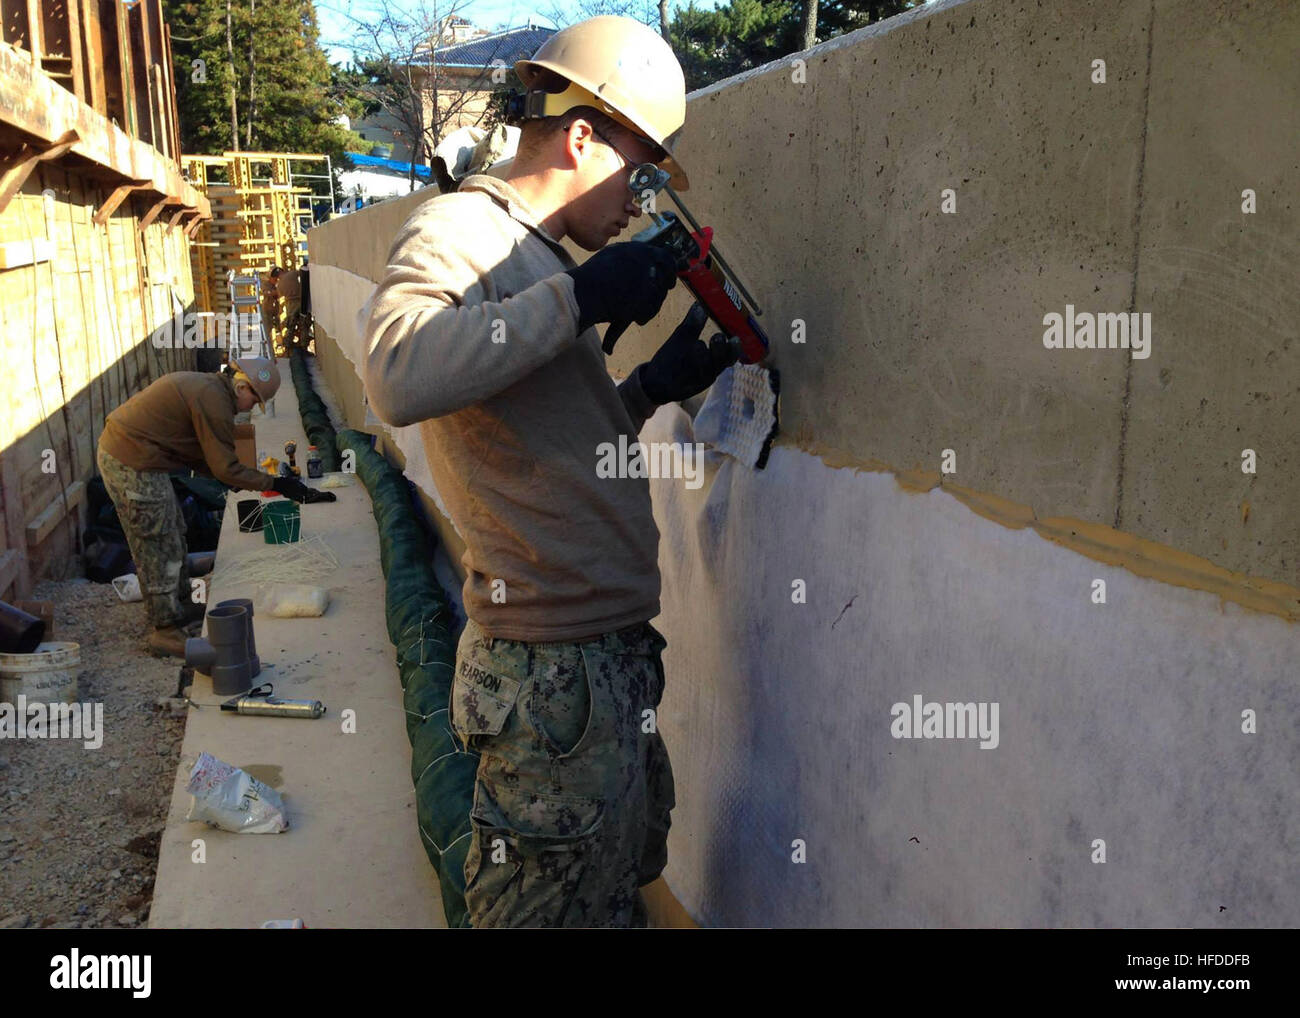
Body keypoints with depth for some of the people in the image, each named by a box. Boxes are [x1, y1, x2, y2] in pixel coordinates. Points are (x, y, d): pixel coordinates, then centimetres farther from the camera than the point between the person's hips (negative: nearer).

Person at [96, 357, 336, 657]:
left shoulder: (203, 385, 13)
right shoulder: (214, 400, -19)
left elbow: (196, 453, 17)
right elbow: (226, 468, -17)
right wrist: (275, 484, -12)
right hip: (133, 464, -11)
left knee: (174, 530, 21)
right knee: (159, 547, -3)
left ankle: (181, 605, 35)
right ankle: (165, 632, 6)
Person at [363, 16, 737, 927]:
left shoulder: (541, 257, 17)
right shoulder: (457, 233, -10)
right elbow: (399, 380, -33)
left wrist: (656, 385, 12)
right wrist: (578, 297, -26)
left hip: (613, 653, 10)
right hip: (554, 672, -9)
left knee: (624, 887, 24)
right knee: (558, 903, 6)